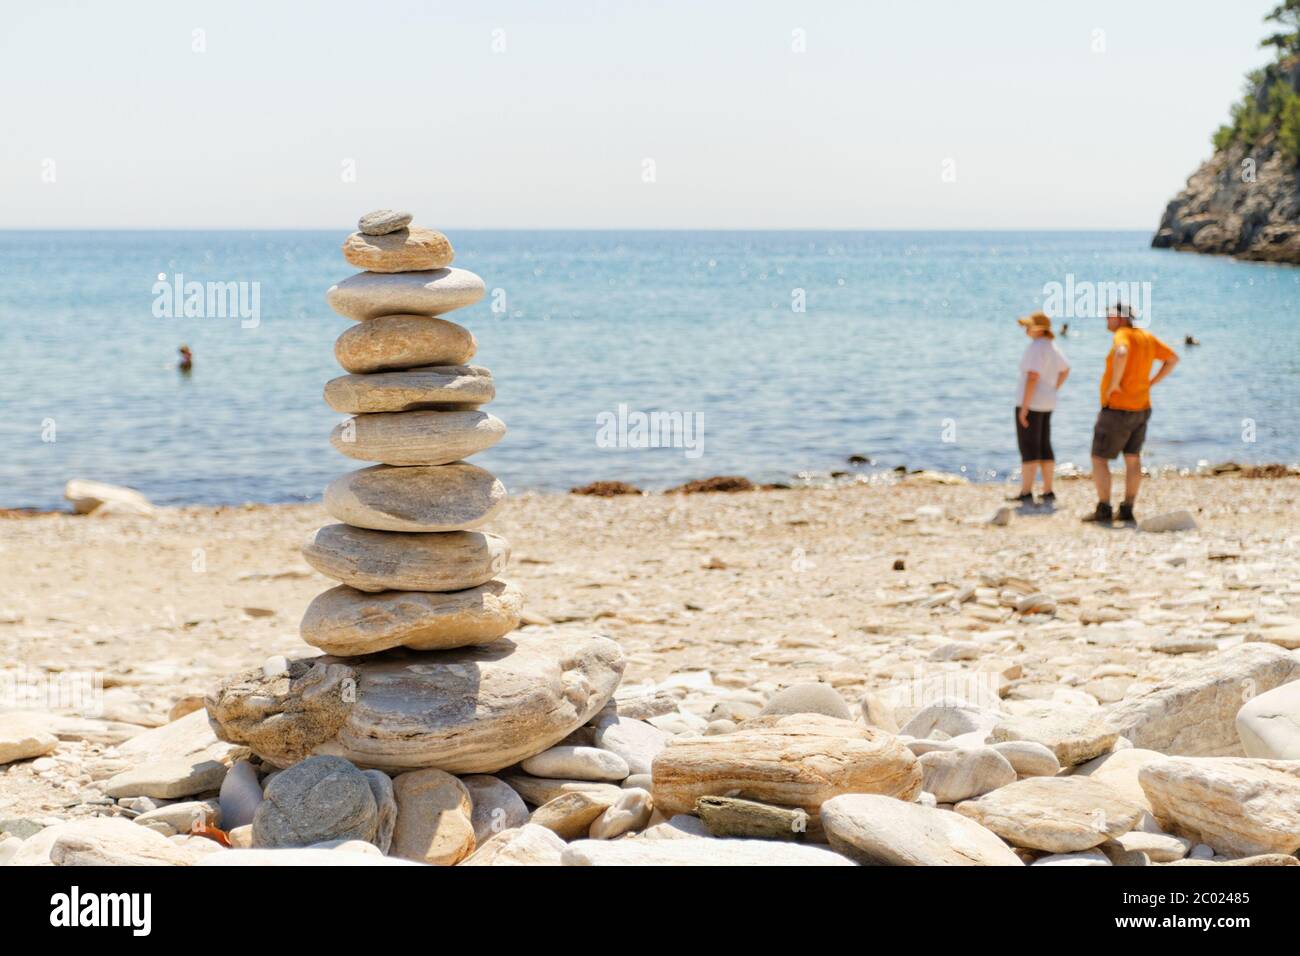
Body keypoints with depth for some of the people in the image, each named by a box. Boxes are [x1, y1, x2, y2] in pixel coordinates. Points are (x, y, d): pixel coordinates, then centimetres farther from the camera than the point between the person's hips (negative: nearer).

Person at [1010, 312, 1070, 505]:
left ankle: (1026, 494, -6)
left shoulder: (1036, 347, -17)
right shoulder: (1051, 346, 13)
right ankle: (1048, 493, 13)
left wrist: (1023, 407, -23)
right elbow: (1065, 370, 28)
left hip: (1031, 402, -9)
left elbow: (1032, 377, -23)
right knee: (1044, 449, 11)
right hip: (1046, 404, 9)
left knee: (1028, 449, -6)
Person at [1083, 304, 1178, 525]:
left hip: (1117, 409, -8)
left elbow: (1121, 354, -41)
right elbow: (1173, 358, 17)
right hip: (1141, 408, 8)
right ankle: (1127, 511, 12)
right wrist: (1151, 382, 12)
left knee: (1099, 459, 1)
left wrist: (1114, 383, -29)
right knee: (1133, 459, 10)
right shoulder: (1147, 337, 8)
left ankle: (1103, 509, -1)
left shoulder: (1122, 335, -17)